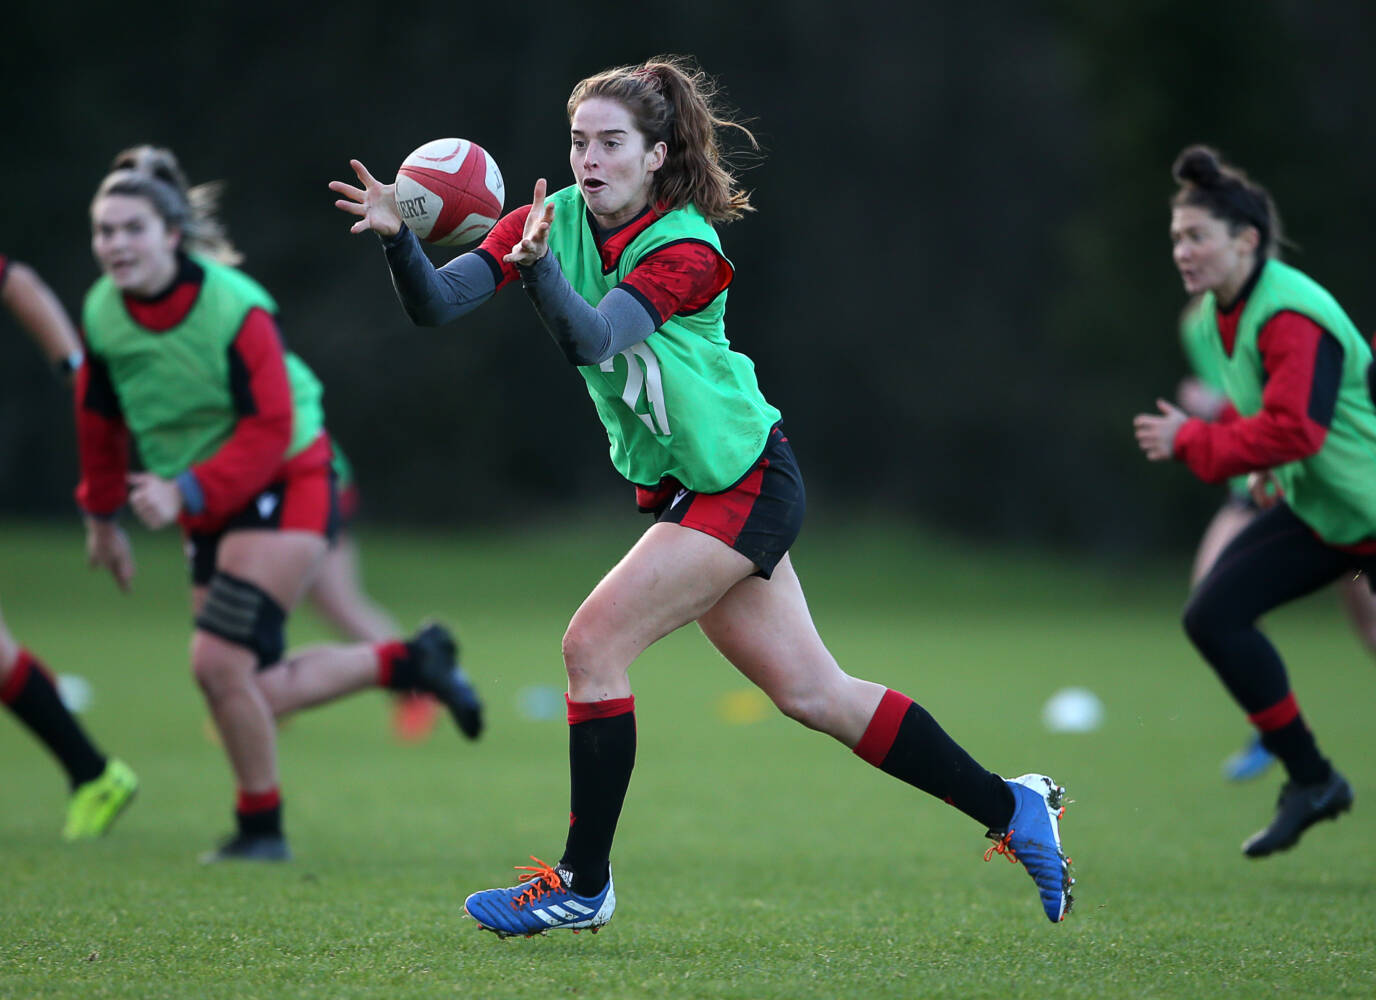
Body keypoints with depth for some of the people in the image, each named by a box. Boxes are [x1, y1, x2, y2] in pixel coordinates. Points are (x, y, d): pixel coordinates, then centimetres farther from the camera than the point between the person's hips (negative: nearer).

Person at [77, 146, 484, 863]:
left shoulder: (234, 307, -22)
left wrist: (186, 492, -34)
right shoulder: (101, 313, -4)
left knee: (217, 662, -19)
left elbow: (270, 429, -24)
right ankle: (408, 661, 24)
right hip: (210, 506, 7)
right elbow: (99, 420, 12)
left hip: (285, 487, -7)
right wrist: (102, 516, 20)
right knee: (253, 694, 3)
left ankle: (260, 827, 1)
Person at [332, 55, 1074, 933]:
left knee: (595, 645, -15)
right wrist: (399, 237, -31)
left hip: (744, 483, -7)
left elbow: (593, 339, -36)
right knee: (812, 691, 10)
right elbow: (435, 303, -13)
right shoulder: (553, 219, -2)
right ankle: (1012, 808, 20)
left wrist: (538, 267, -53)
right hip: (681, 490, 7)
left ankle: (584, 884, -5)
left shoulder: (685, 250, -20)